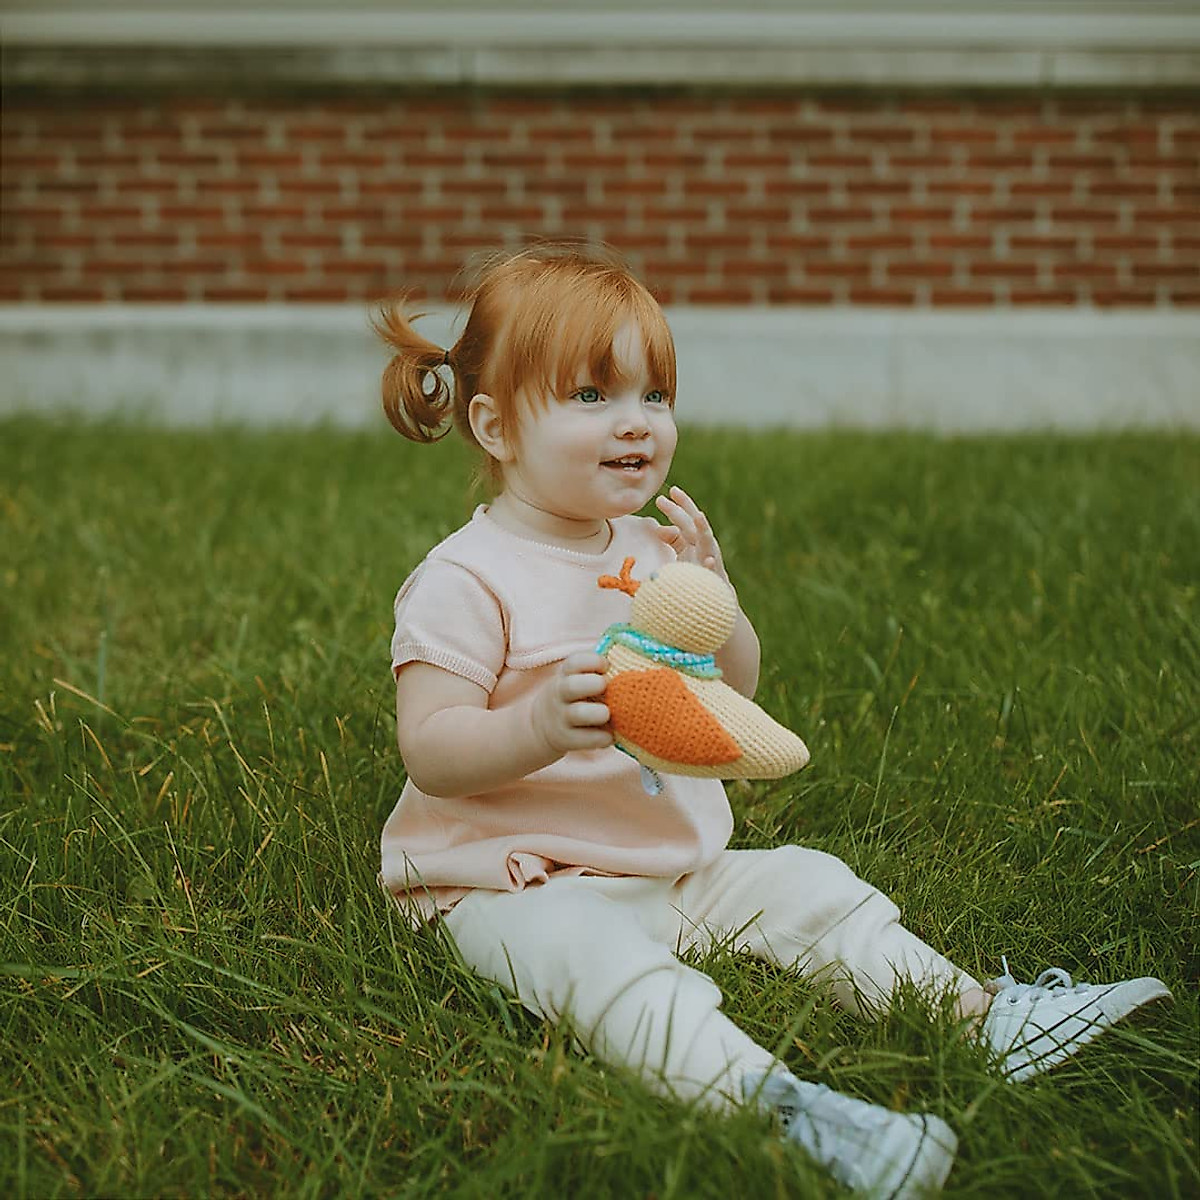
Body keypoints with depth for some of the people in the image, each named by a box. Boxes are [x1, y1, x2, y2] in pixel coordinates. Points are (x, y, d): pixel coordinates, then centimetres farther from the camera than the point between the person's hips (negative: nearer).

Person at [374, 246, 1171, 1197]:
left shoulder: (652, 550, 10)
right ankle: (773, 1100, -55)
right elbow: (429, 751, -19)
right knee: (600, 961, -36)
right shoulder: (466, 580, -12)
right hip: (524, 884, -8)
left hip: (672, 864, 8)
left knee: (810, 886, 0)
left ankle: (977, 1012, 1)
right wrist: (543, 727, -39)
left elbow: (734, 698, 12)